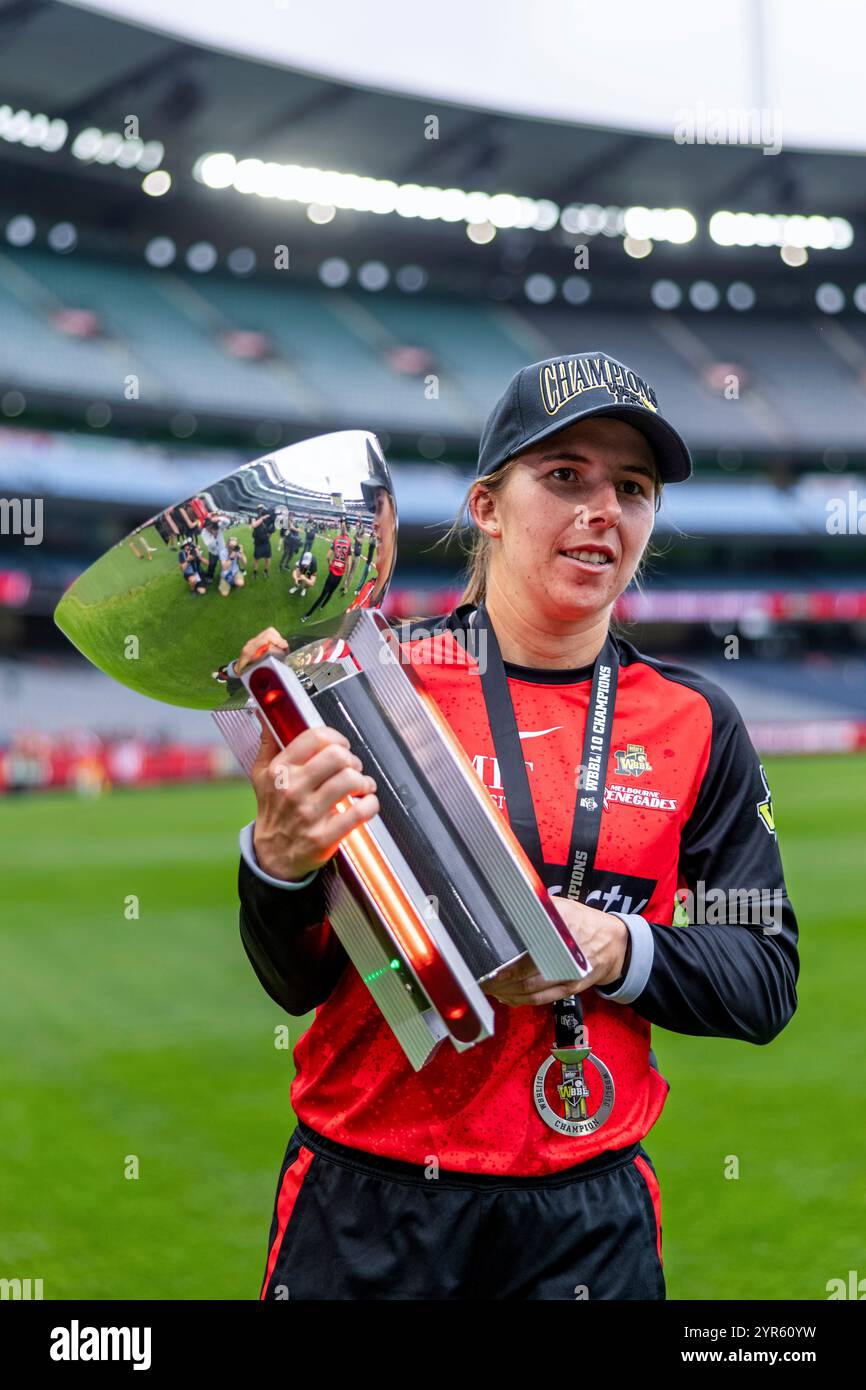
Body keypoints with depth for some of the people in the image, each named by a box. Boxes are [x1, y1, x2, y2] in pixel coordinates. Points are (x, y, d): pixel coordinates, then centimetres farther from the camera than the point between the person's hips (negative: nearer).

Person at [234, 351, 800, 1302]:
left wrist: (620, 953, -16)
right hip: (364, 1214, -1)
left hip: (590, 1221, 2)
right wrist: (278, 860, -27)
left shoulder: (695, 722, 2)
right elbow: (298, 983, -6)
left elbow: (766, 985, 2)